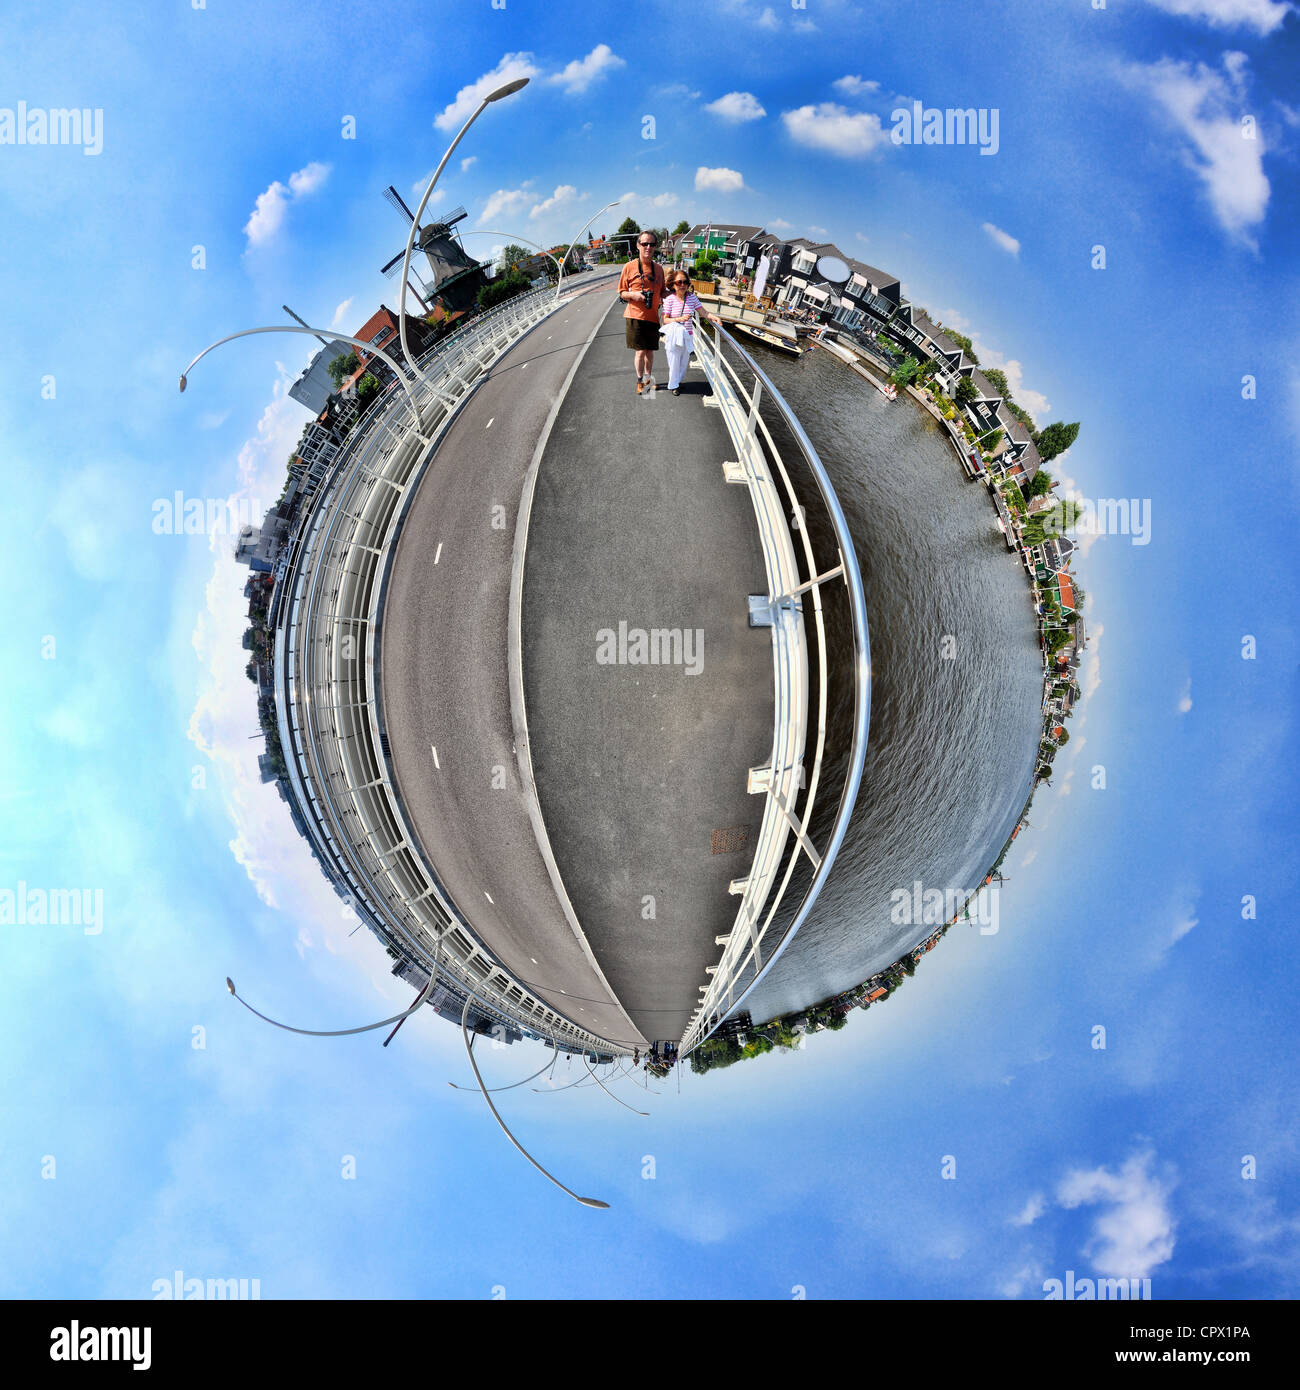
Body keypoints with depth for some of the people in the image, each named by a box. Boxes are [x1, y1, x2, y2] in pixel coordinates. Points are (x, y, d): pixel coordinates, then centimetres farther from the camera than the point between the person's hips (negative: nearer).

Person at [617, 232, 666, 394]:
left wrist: (661, 299, -2)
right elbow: (621, 293, 2)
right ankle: (640, 380, 16)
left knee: (650, 351, 11)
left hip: (652, 316, 3)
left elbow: (662, 291, 21)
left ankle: (648, 378, 29)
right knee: (640, 351, -3)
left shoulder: (658, 268, 8)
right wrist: (633, 295, -18)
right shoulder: (630, 267, -3)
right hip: (635, 316, -3)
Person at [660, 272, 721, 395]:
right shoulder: (670, 299, -12)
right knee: (674, 361, 7)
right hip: (673, 337, -3)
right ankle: (673, 385, 26)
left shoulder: (692, 297, -3)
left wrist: (714, 317, -19)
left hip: (687, 336, 4)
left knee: (684, 361, 16)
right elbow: (665, 320, -12)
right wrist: (680, 319, -27)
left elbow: (704, 312, 0)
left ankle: (678, 380, 38)